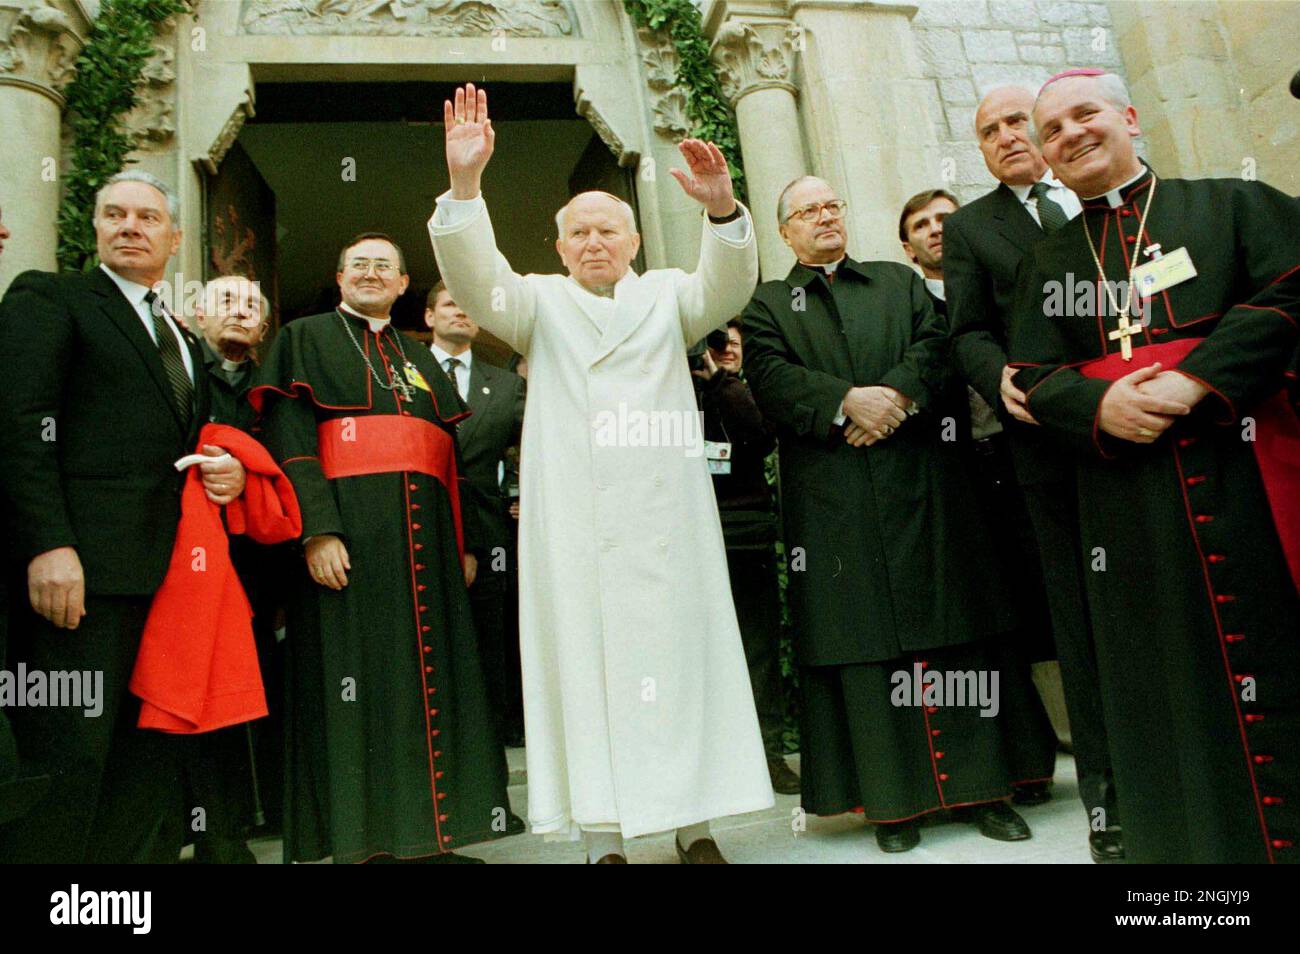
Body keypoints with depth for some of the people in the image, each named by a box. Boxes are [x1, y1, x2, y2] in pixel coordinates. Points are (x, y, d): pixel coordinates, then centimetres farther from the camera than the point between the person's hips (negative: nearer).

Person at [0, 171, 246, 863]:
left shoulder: (185, 340, 23)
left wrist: (229, 473, 5)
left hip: (171, 572, 7)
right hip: (83, 570, -7)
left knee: (153, 755, 10)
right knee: (67, 755, -4)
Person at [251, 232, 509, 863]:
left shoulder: (420, 360, 23)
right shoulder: (306, 338, 9)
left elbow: (452, 454, 19)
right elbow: (286, 436, -5)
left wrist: (464, 542, 10)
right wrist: (316, 529, -18)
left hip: (425, 538, 5)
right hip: (348, 532, -5)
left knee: (428, 678, 5)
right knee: (354, 682, -4)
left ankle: (426, 833, 13)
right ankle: (359, 840, 5)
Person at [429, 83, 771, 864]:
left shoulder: (666, 296, 17)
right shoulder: (542, 303, 16)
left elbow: (727, 286, -2)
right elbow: (475, 278, -2)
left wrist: (722, 207, -22)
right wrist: (464, 183, -17)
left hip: (666, 517, 1)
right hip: (572, 521, 0)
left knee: (679, 651, 2)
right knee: (585, 660, -2)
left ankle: (695, 826, 13)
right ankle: (603, 838, 6)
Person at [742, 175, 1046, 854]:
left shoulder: (899, 281, 22)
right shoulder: (767, 305, 14)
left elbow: (935, 344, 5)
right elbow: (771, 378, -4)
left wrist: (897, 394, -14)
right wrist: (847, 401, -18)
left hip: (921, 483, 2)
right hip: (833, 500, -2)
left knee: (953, 632, 3)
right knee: (864, 643, 0)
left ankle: (978, 784, 14)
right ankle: (894, 798, 10)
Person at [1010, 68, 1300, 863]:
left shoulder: (1233, 204, 11)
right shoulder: (1049, 261, 16)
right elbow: (1035, 376, 8)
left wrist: (1194, 380, -18)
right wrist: (1101, 406, -13)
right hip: (1126, 496, 2)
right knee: (1168, 676, 6)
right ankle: (1194, 833, 19)